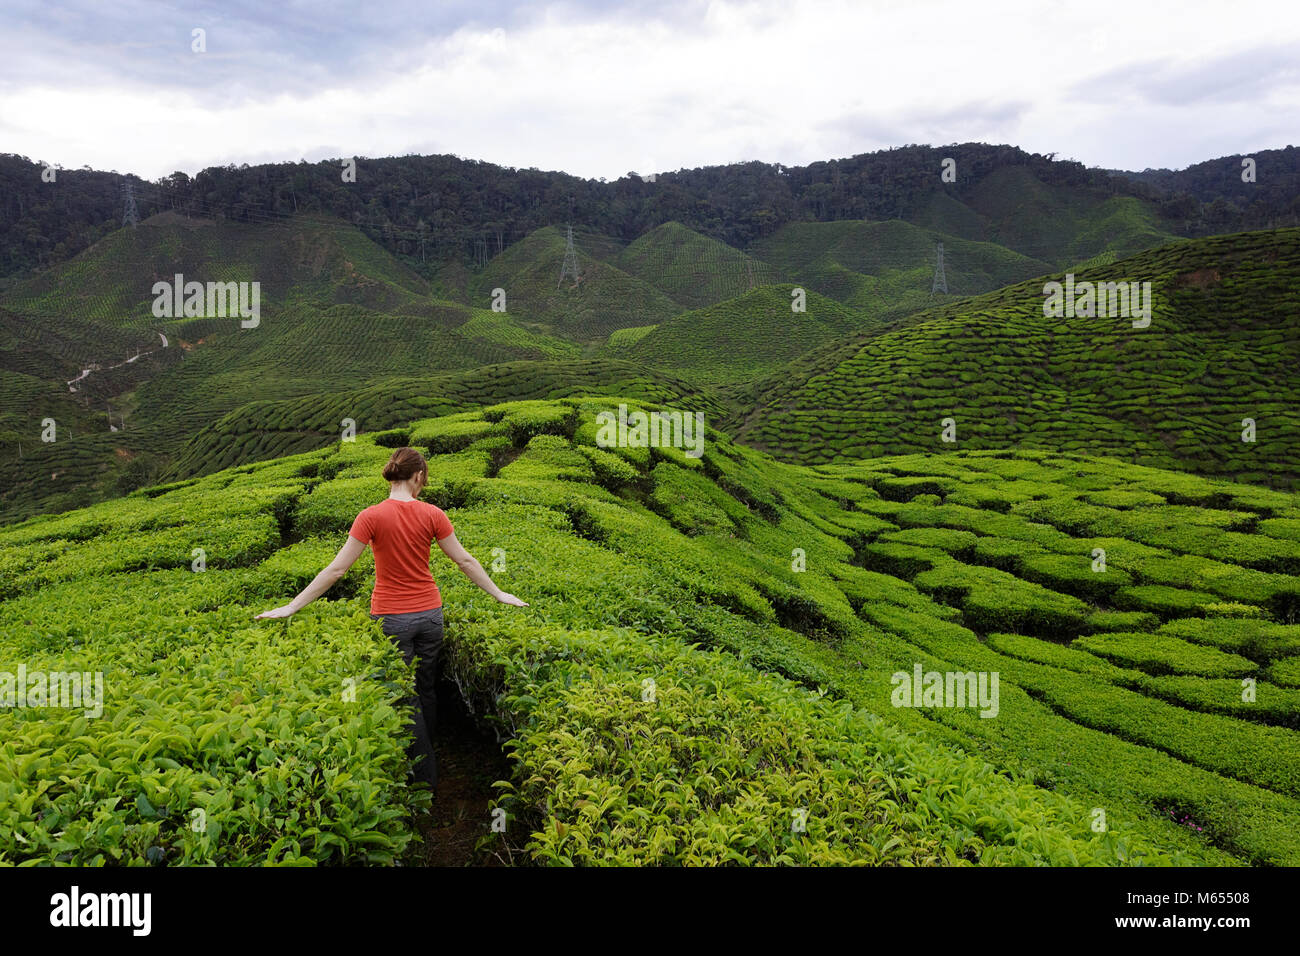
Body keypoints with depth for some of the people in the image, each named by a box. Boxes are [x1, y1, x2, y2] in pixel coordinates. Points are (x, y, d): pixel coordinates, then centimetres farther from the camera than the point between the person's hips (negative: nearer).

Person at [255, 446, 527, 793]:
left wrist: (292, 607, -6)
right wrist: (499, 594, 10)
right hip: (429, 613, 3)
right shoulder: (432, 514, -7)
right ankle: (425, 753, 35)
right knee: (427, 689, 19)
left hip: (391, 616, -3)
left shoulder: (372, 517, -13)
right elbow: (465, 560, -1)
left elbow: (336, 569, -13)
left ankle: (426, 774, 13)